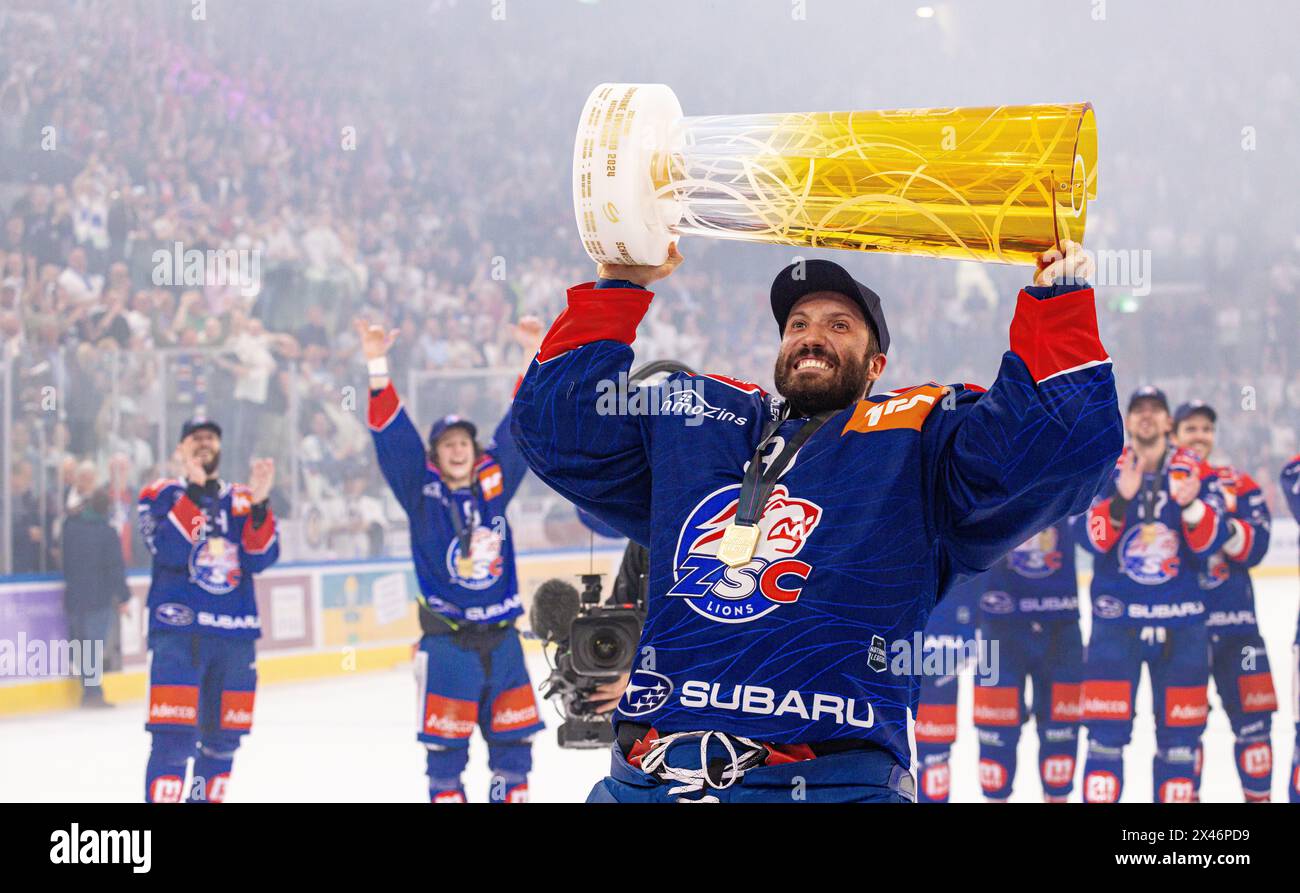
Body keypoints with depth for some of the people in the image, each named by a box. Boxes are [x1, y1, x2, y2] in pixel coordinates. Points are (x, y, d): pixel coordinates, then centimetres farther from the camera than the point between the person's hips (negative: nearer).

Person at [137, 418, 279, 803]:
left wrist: (259, 504, -14)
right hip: (177, 629, -5)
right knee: (174, 738, -13)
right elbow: (169, 550, -14)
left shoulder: (242, 499, 14)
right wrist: (193, 492, -22)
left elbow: (261, 558, -1)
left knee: (223, 739, 9)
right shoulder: (161, 496, 4)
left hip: (235, 634, 5)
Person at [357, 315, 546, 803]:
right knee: (445, 742, -3)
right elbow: (391, 432, -11)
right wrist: (377, 366, -20)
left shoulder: (494, 480, 6)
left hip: (501, 635, 3)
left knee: (513, 736, 7)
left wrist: (535, 357, 1)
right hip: (446, 638, -3)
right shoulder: (421, 489, -2)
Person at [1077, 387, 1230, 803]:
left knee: (1181, 729, 4)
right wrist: (1121, 498, -28)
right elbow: (1089, 536, -11)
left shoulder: (1195, 472, 3)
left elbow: (1211, 541, -7)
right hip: (1116, 615, -1)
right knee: (1106, 727, -6)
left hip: (1181, 621, 1)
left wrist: (1191, 506, -27)